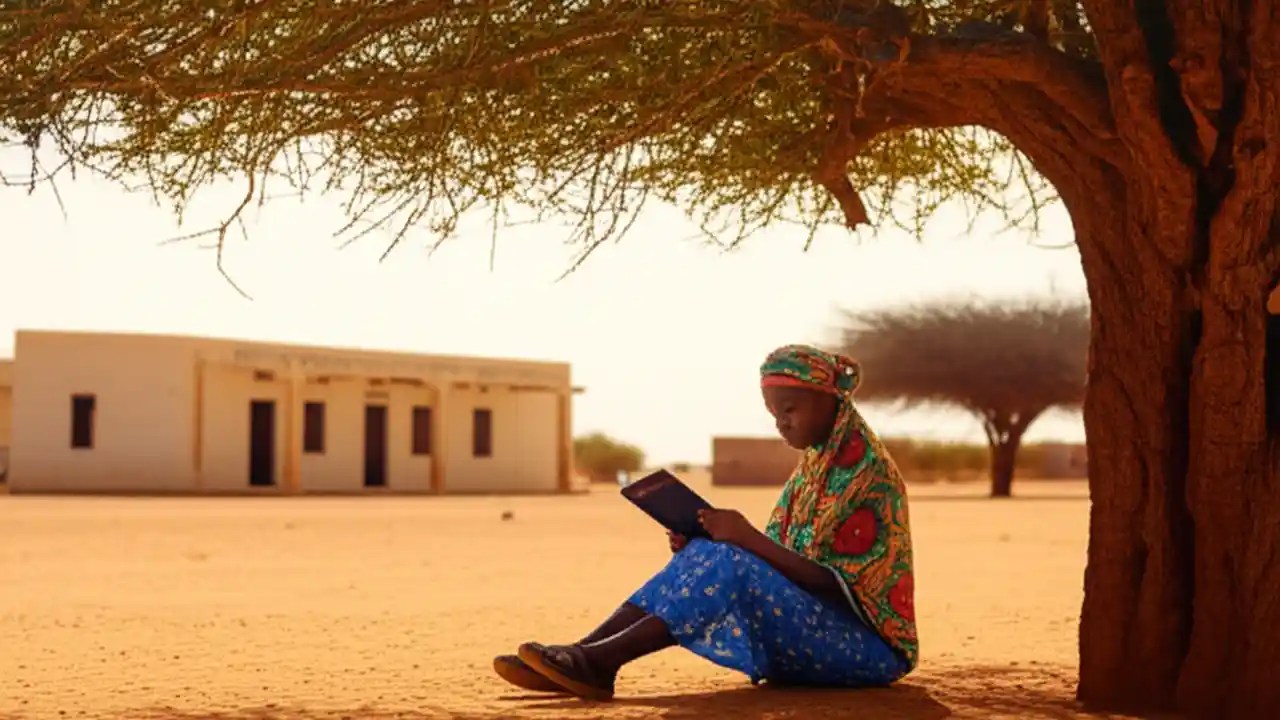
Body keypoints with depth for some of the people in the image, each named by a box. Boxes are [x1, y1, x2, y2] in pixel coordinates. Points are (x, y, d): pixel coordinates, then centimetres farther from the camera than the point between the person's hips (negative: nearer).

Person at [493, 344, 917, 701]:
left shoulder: (866, 470, -14)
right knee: (701, 558, -12)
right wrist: (703, 546, -7)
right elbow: (773, 562, 10)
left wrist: (749, 538, -26)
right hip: (817, 626, 8)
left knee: (728, 566, -29)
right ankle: (586, 655, -24)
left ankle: (601, 659, -31)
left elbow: (836, 585, -20)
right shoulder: (818, 461, 13)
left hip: (865, 643, -8)